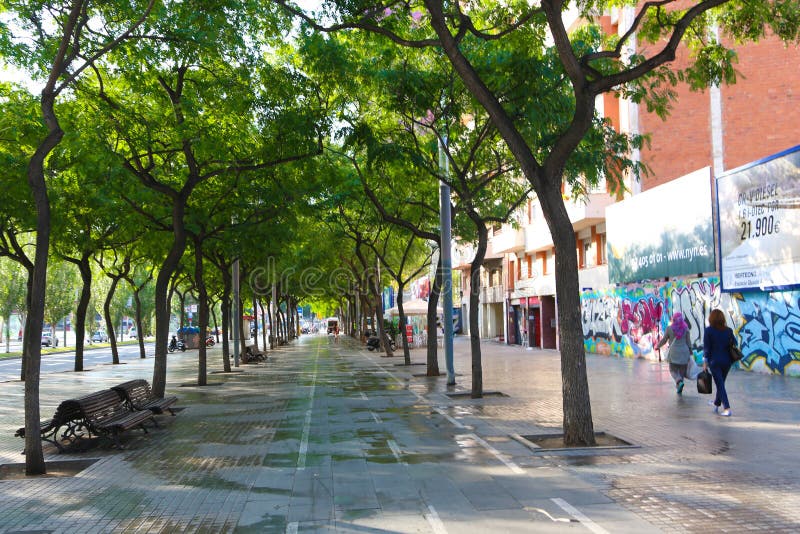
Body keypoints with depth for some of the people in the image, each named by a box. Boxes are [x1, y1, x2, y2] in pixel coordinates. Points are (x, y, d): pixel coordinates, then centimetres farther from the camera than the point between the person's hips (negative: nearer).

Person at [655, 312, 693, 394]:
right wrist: (690, 352, 11)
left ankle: (679, 381, -21)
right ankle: (679, 389, 12)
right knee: (682, 370, 11)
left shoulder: (669, 328, -4)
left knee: (673, 370, 7)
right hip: (684, 352, 2)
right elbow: (688, 342, 1)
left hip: (673, 352, -2)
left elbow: (664, 340, 3)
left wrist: (657, 346, 19)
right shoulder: (686, 328, 0)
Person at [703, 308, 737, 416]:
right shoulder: (728, 330, 1)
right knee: (721, 383, 20)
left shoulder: (708, 330, -9)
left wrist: (705, 361, -2)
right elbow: (734, 344, 3)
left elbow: (706, 347, -8)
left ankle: (727, 408, -10)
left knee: (720, 384, -1)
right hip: (727, 361, 4)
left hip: (714, 361, -4)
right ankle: (716, 404, 36)